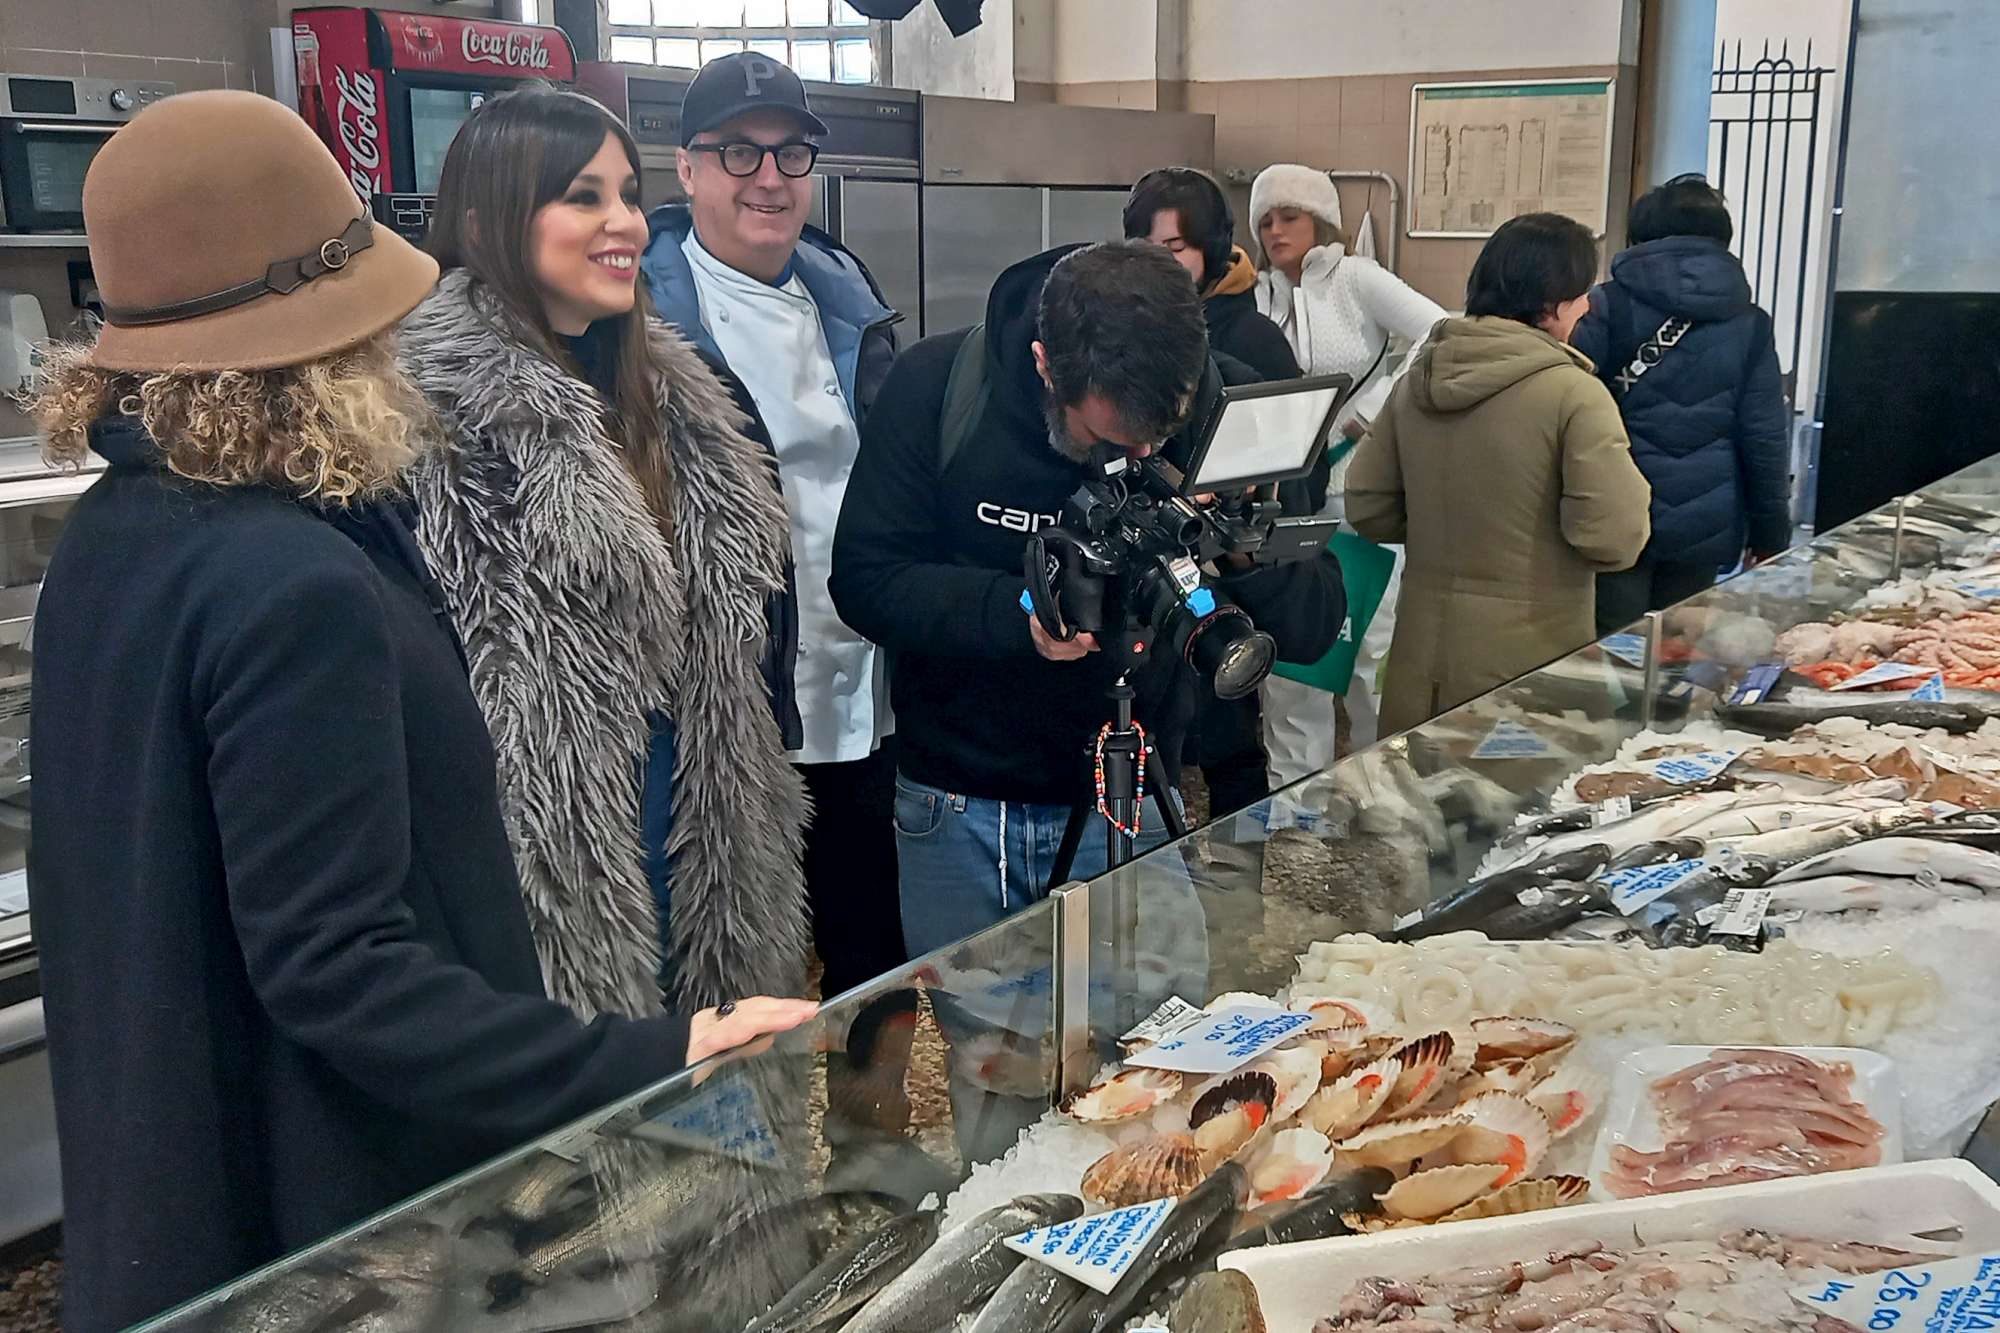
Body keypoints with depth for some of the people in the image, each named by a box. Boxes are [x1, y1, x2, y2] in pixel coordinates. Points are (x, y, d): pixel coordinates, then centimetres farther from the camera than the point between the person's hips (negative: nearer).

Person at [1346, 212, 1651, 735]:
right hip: (1526, 657, -5)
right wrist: (1629, 487, 3)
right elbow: (1614, 538, -17)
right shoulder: (1574, 395, -14)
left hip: (1422, 653, 5)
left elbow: (1367, 509, 8)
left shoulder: (1417, 382, 3)